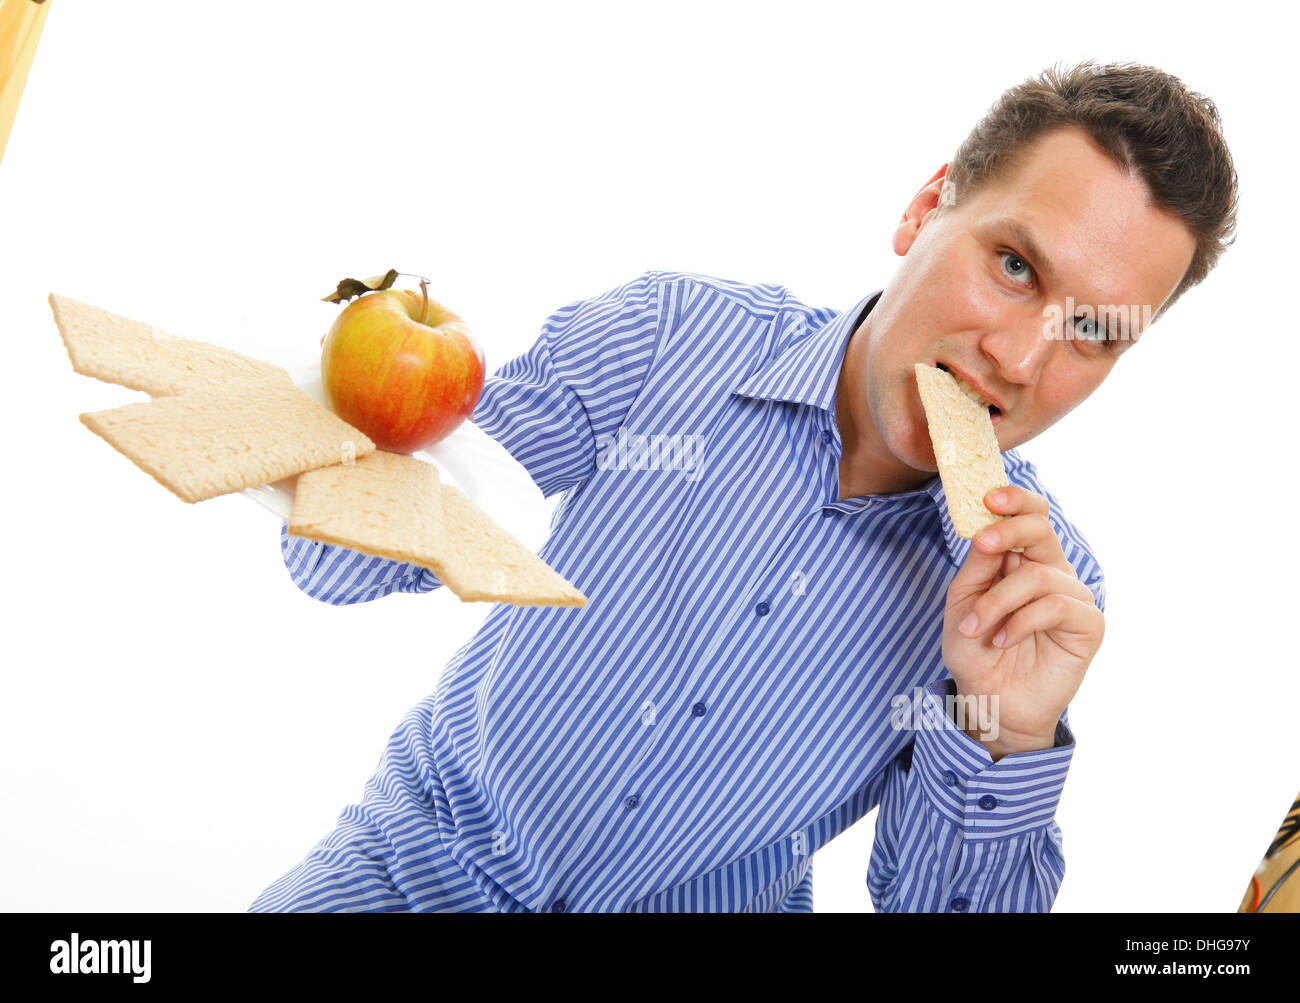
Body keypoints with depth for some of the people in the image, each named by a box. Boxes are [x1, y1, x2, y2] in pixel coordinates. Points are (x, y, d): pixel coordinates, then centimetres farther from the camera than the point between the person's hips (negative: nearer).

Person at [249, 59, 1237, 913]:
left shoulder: (1044, 590, -11)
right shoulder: (663, 336, -14)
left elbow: (941, 899, -8)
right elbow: (339, 561, -13)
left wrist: (1008, 742, -26)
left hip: (721, 906, 2)